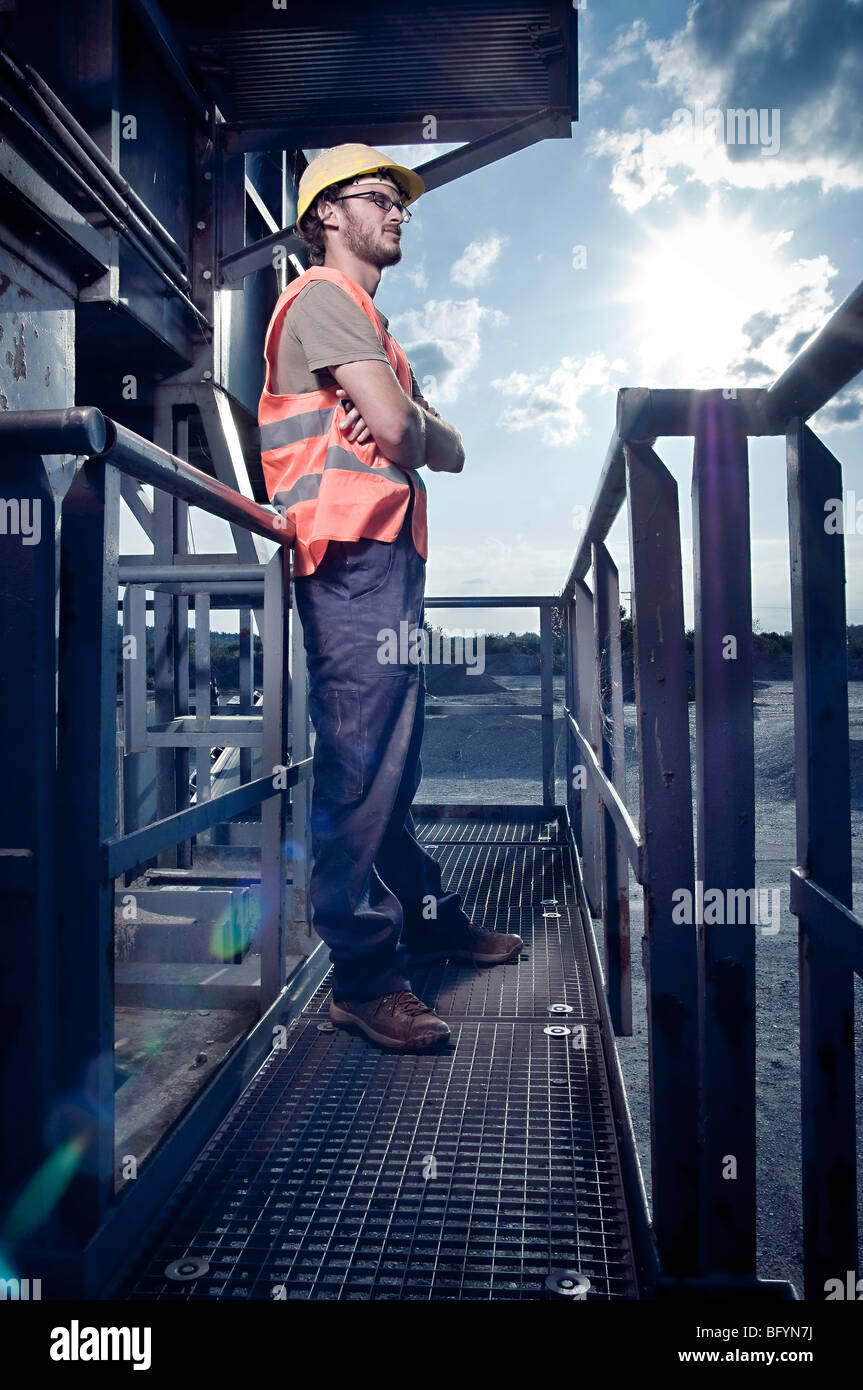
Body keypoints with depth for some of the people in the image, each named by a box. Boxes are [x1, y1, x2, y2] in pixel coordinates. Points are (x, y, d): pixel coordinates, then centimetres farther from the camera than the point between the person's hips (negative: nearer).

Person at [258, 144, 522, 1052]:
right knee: (362, 764, -11)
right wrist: (420, 429, 9)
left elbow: (451, 452, 21)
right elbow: (398, 430, -14)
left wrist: (411, 432, 0)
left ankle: (427, 918, 27)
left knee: (391, 761, 15)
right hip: (355, 558, -10)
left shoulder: (360, 315, 32)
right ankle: (363, 976, -4)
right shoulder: (325, 297, 1)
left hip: (386, 560, 11)